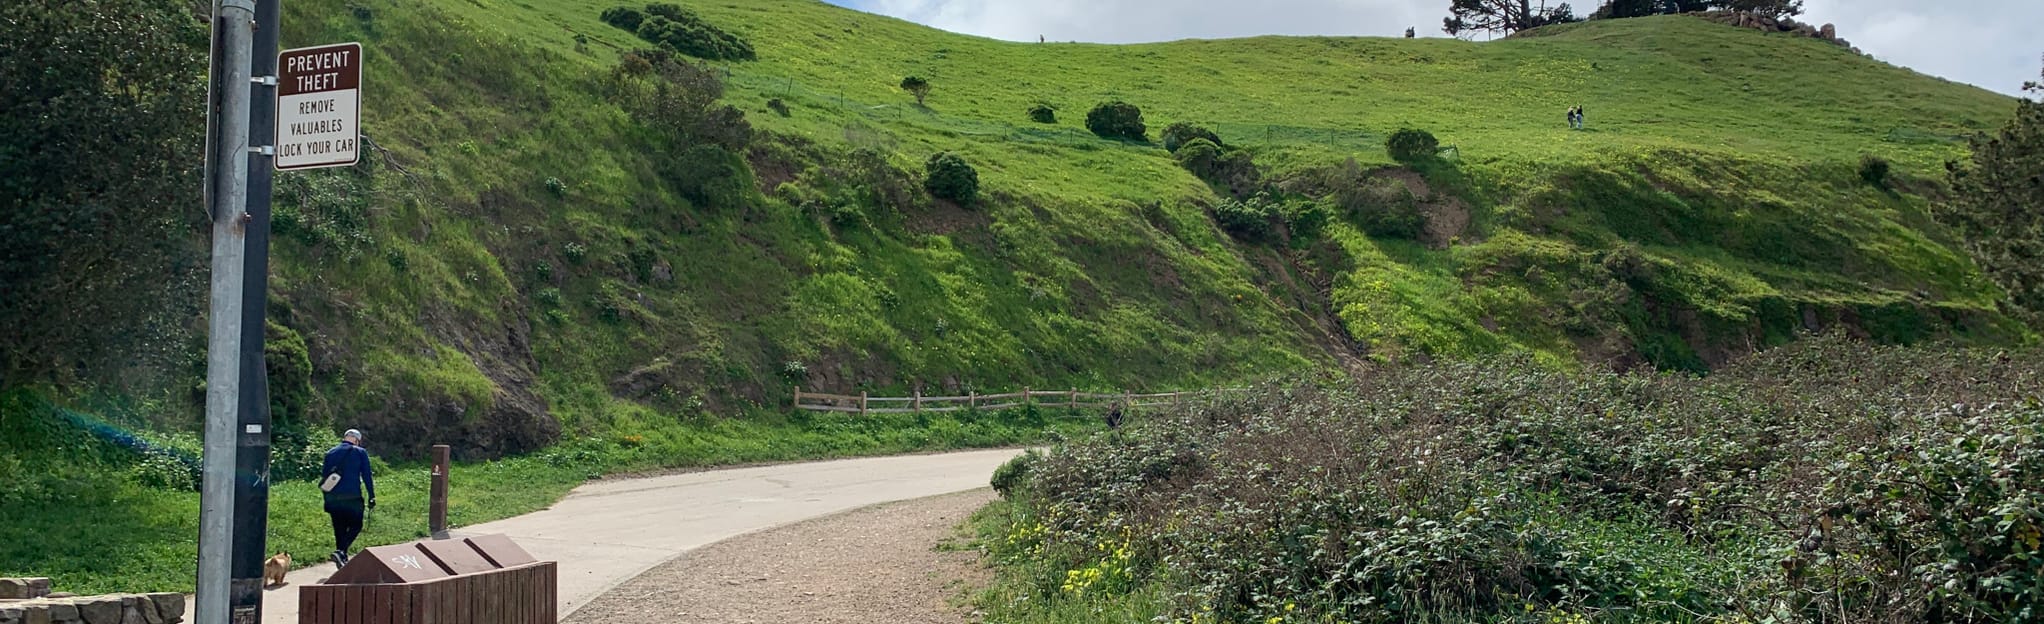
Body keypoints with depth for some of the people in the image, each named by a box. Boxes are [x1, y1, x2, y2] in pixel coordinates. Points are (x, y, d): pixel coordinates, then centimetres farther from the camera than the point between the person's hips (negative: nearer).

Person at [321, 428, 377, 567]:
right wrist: (371, 497, 0)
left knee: (339, 528, 14)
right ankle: (341, 551, -15)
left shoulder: (330, 453, 12)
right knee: (355, 526, 7)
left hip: (333, 498, 4)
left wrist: (327, 498, 21)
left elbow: (324, 477, 15)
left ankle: (342, 560, 16)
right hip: (352, 498, -4)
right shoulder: (360, 452, 0)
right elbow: (367, 476, -3)